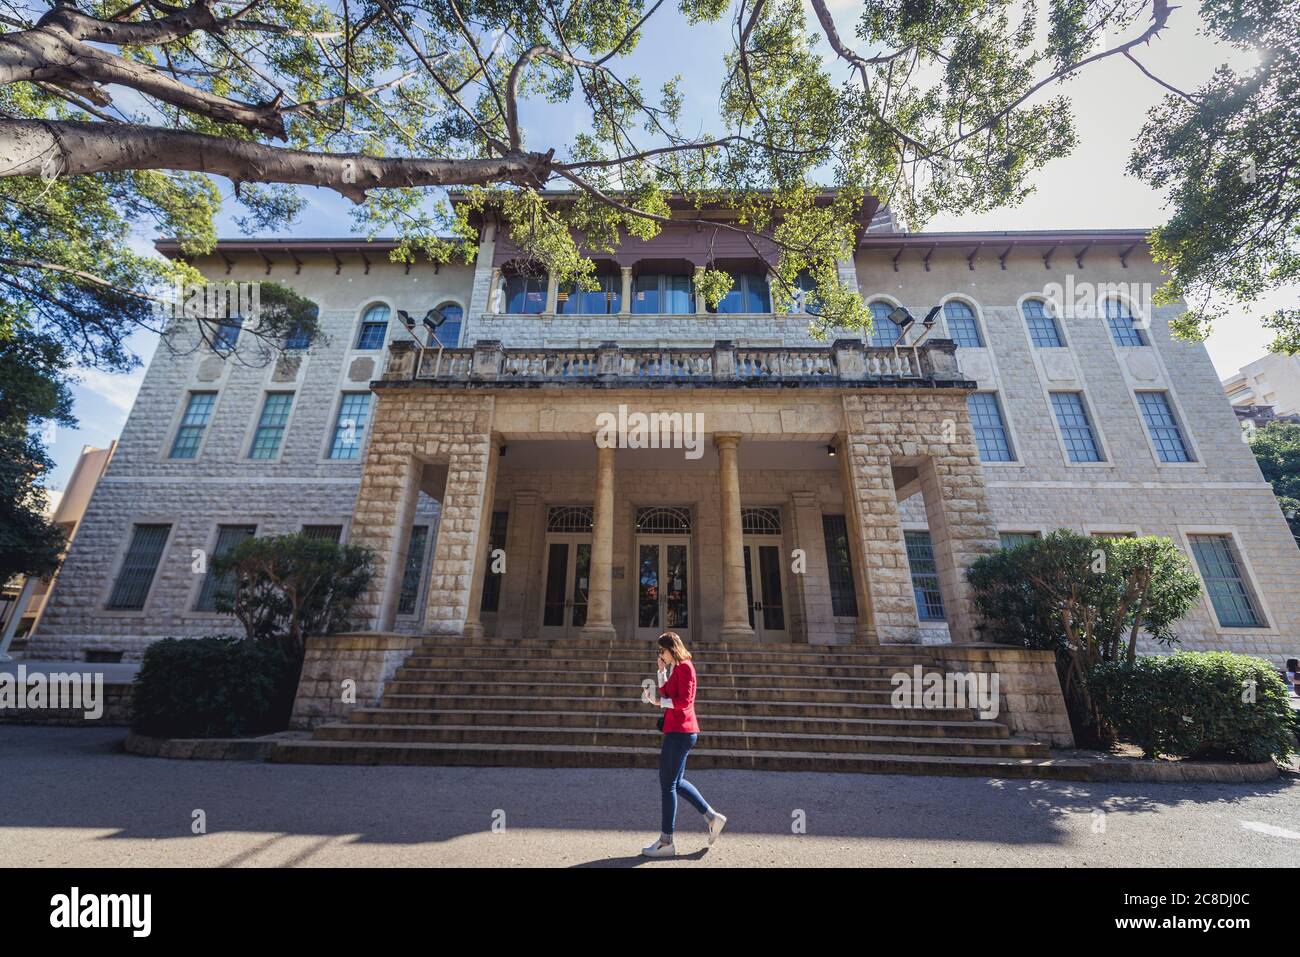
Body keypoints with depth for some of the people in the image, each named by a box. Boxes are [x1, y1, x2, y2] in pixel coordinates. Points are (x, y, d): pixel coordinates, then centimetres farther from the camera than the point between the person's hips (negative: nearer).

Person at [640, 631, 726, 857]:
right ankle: (713, 817, 25)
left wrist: (658, 700, -15)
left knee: (667, 784, -2)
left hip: (680, 731, -10)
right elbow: (665, 695, 18)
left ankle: (666, 842, 8)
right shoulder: (674, 668, 15)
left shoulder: (684, 667, -14)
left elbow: (684, 701, -21)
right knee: (676, 781, 17)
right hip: (678, 731, 10)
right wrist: (662, 672, 9)